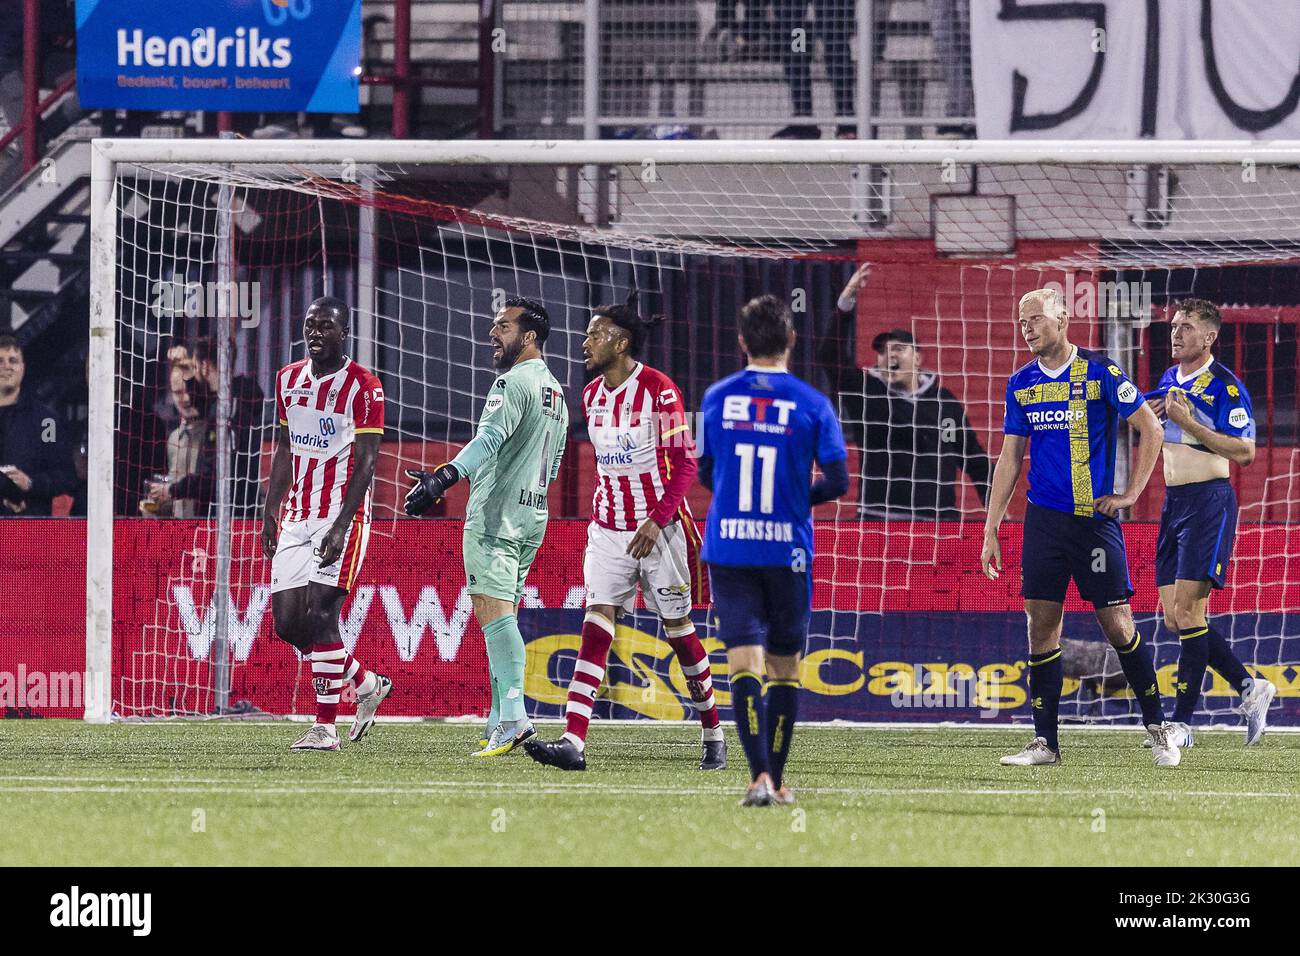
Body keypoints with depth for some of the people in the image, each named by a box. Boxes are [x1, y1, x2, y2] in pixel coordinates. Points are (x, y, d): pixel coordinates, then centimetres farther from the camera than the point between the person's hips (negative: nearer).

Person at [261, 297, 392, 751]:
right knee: (287, 621, 2)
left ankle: (325, 727, -10)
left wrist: (341, 527, -20)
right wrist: (270, 514, 14)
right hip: (297, 517, 7)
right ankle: (366, 684, 22)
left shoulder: (363, 388, -9)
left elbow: (365, 464, -13)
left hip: (341, 515, -7)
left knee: (320, 615, -15)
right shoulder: (289, 380, 12)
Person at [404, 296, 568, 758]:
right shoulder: (556, 393, 18)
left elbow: (490, 439, -27)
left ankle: (513, 718, -24)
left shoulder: (514, 383, -11)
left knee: (495, 613, -14)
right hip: (533, 517, 9)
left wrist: (444, 477, -39)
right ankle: (502, 721, 12)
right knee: (501, 616, 13)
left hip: (496, 516, -9)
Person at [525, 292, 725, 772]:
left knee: (678, 629, 4)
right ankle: (572, 742, -20)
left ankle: (713, 734, 22)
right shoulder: (592, 395, 8)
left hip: (659, 529, -5)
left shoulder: (659, 390, -12)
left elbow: (685, 463, -13)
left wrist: (657, 521, -21)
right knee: (596, 623, -9)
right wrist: (601, 515, 16)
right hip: (609, 530, 5)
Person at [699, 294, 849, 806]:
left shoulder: (716, 398, 1)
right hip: (788, 550, 0)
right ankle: (776, 779, 16)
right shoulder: (812, 404, -4)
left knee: (745, 663, -5)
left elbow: (704, 472, 11)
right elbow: (837, 480, -5)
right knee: (785, 665, 12)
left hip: (727, 548, 1)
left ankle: (759, 775, -21)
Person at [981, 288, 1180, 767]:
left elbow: (1151, 428, -1)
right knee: (1041, 625, 0)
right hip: (1043, 520, 4)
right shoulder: (1021, 384, 8)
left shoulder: (1099, 373, -6)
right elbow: (1010, 458, 14)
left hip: (1094, 517, -4)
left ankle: (1158, 729, 10)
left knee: (1118, 627, -4)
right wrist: (990, 529, 10)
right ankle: (1044, 742, 4)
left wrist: (1131, 493, -4)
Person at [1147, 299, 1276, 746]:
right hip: (1174, 501, 9)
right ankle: (1249, 688, 20)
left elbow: (1244, 451, -17)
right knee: (1175, 617, 7)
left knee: (1187, 611, -13)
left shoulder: (1225, 386, -11)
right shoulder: (1169, 380, 14)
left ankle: (1181, 721, -11)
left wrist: (1189, 422, -20)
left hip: (1209, 500, -9)